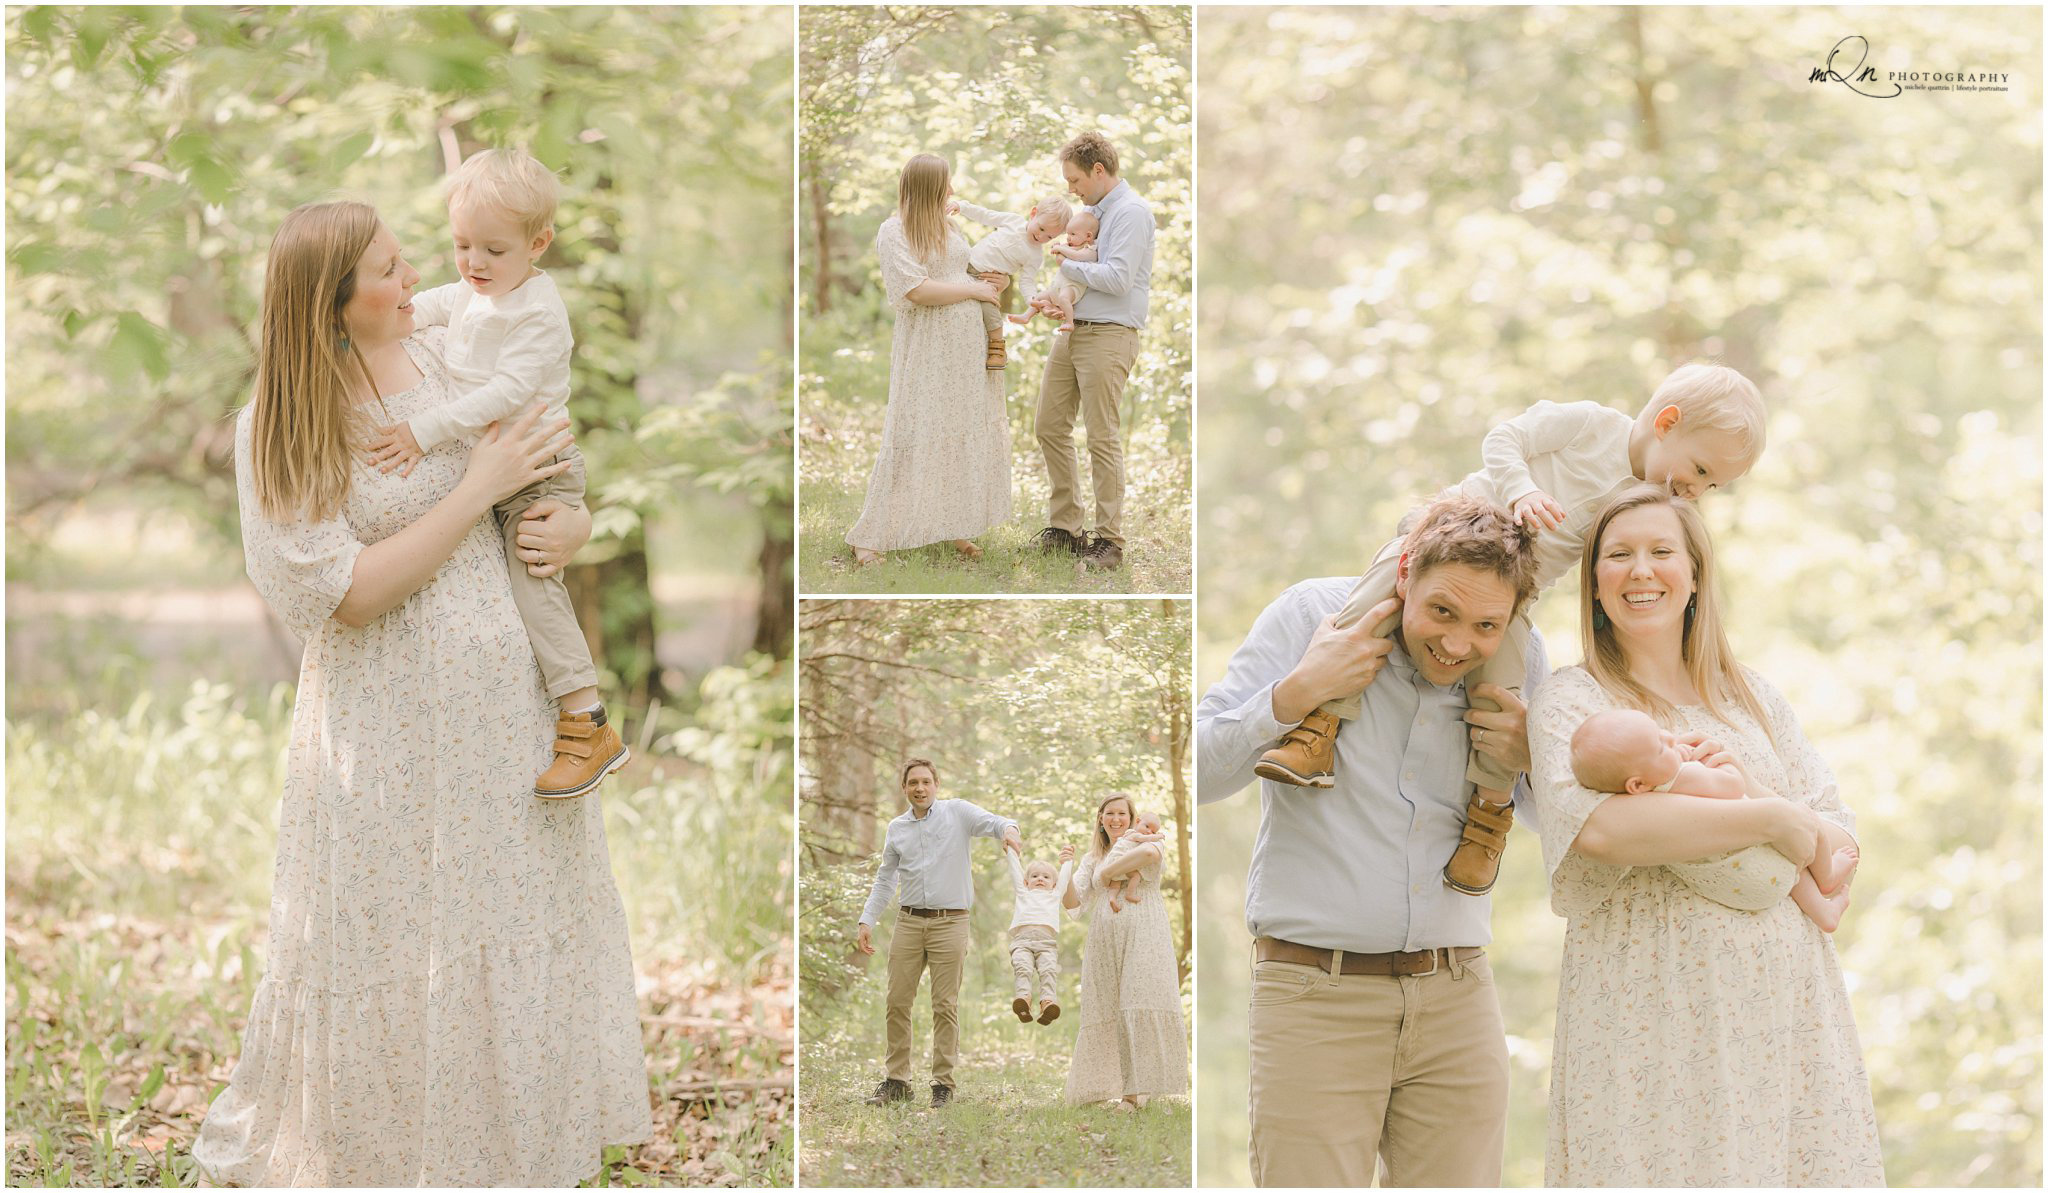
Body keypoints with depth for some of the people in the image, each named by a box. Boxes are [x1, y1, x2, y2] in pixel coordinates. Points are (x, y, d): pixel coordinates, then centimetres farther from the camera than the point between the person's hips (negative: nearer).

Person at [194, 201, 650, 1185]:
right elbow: (345, 593, -19)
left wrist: (572, 525, -11)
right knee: (384, 937, 7)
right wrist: (481, 487, -19)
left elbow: (558, 476, 13)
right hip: (385, 722, -4)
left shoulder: (450, 361, 0)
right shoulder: (275, 429, -13)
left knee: (513, 910, 15)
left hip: (506, 691, 5)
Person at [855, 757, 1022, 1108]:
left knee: (945, 1006, -2)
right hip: (909, 921, 4)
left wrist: (1008, 829, -39)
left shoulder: (957, 813, 1)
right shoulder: (897, 829, 13)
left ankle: (943, 1083, 4)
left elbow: (991, 822, -15)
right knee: (897, 1002, 2)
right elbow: (885, 879, 19)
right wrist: (867, 921, 11)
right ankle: (896, 1080, 10)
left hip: (950, 922, -4)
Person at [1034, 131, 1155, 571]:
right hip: (1072, 332, 10)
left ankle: (1109, 540, -1)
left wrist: (1066, 265, -10)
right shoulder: (1095, 211, 17)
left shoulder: (1130, 212, -11)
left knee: (1103, 438, -7)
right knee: (1050, 426, 9)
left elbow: (1117, 278, -21)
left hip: (1108, 334, -10)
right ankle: (1065, 527, 17)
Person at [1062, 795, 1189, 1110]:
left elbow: (1151, 853, -18)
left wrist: (1110, 872, -8)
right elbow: (1073, 902, 12)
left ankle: (1139, 1087, -20)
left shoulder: (1142, 840, 10)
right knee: (1108, 1010, -2)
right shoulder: (1092, 859, 23)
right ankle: (1113, 1086, 1)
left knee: (1143, 1005, -16)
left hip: (1144, 934, -5)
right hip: (1106, 939, 5)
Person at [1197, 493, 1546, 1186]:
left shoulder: (1519, 658, 5)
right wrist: (1301, 690, -18)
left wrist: (1532, 759, -5)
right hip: (1315, 995, -3)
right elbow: (1199, 773, -5)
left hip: (1458, 1000, 3)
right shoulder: (1310, 614, -4)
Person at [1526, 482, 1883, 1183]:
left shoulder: (1755, 700, 16)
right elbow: (1595, 827, -18)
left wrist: (1751, 786, -9)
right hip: (1647, 1009, -4)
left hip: (1783, 998, 4)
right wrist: (1772, 818, -13)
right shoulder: (1571, 701, 2)